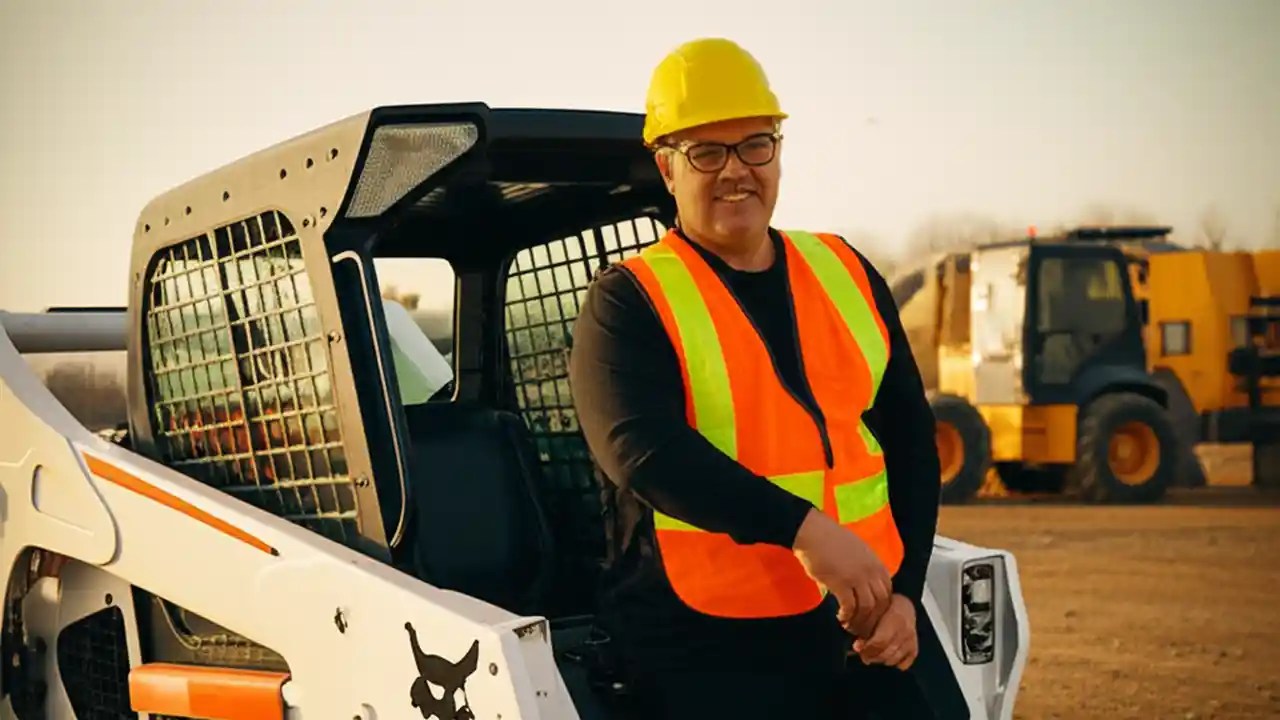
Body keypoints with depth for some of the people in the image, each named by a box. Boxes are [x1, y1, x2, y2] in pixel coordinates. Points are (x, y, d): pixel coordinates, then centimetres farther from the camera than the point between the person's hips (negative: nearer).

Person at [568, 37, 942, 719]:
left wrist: (904, 590, -3)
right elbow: (643, 448, -21)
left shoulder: (848, 275, 10)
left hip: (863, 621, 5)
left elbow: (910, 441, 9)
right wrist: (802, 528, -31)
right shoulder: (629, 300, -5)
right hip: (703, 643, -5)